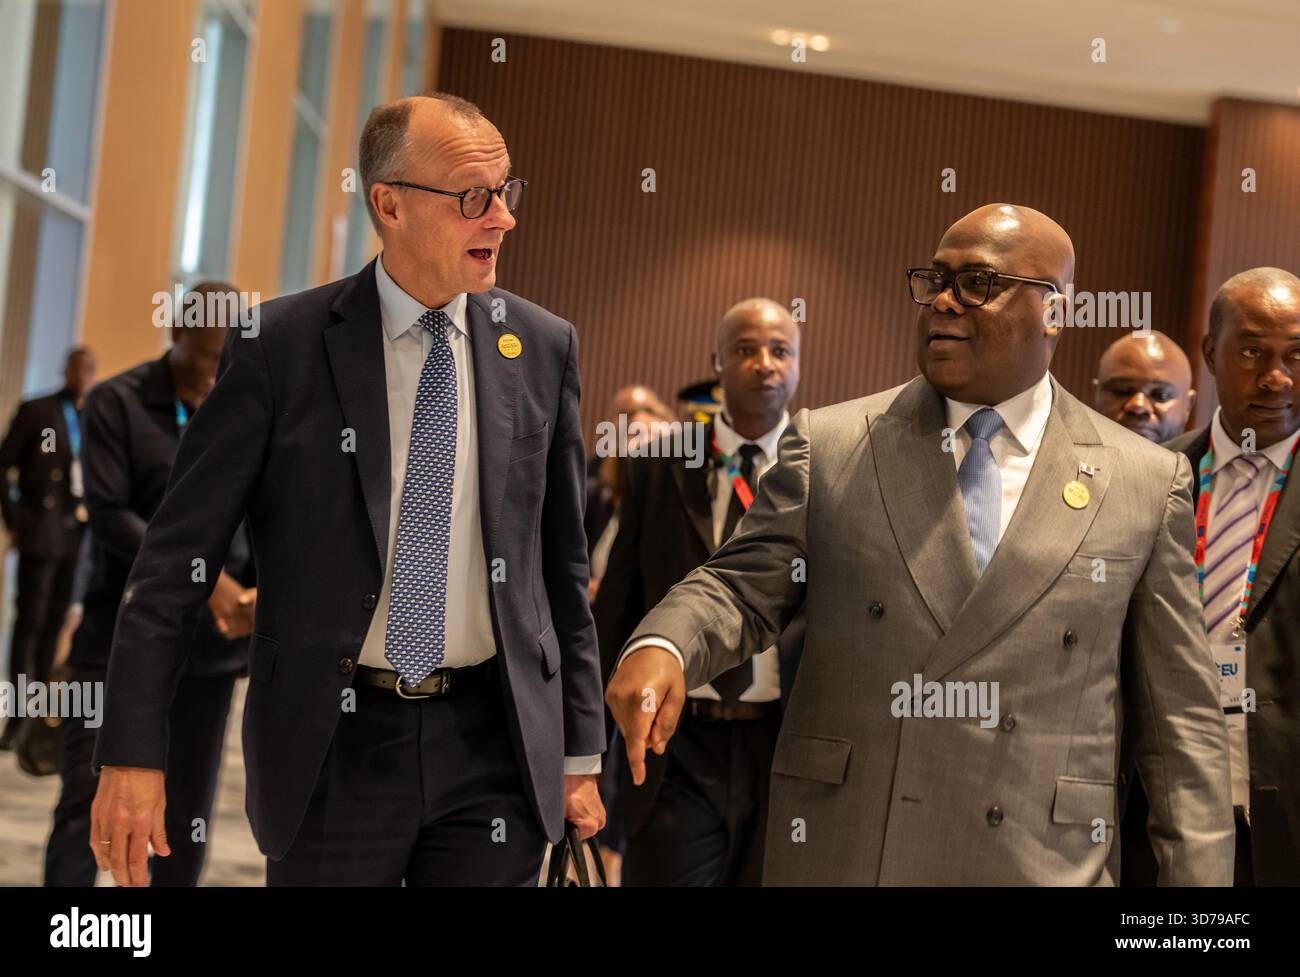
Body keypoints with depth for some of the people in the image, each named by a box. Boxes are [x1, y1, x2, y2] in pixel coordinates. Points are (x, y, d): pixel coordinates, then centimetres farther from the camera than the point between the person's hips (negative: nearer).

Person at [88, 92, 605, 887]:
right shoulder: (282, 346, -5)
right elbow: (177, 554, -4)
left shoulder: (544, 346, 2)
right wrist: (134, 751, -8)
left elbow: (563, 566, 7)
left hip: (495, 740, 2)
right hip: (333, 741, -1)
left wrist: (580, 753, 9)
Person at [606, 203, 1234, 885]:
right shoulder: (827, 446, 3)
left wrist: (1199, 876, -1)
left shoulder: (1146, 484, 2)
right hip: (837, 856, 1)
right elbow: (740, 591, 3)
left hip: (1043, 864, 0)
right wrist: (660, 647, -18)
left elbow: (1180, 723, 4)